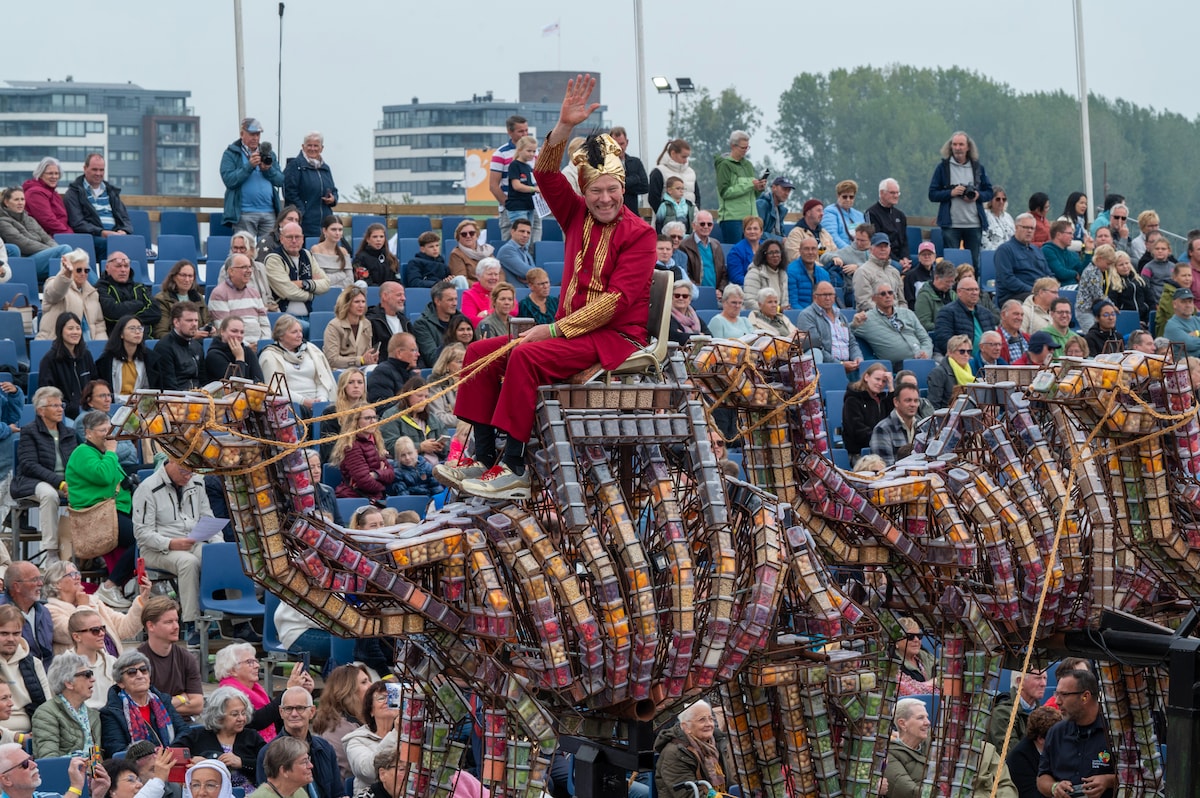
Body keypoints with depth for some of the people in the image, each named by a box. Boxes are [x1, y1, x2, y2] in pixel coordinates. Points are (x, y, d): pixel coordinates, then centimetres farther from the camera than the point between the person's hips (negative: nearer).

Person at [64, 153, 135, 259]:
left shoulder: (111, 191, 27)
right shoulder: (73, 193, 10)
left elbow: (124, 218, 23)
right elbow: (77, 223, -2)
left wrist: (123, 231, -3)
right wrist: (102, 233, -16)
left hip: (115, 234, 4)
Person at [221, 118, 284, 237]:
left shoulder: (268, 153, 17)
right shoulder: (231, 154, 3)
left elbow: (280, 181, 11)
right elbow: (229, 180, -10)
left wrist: (268, 170, -7)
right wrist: (249, 166, -16)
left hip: (269, 213, 4)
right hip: (244, 214, -4)